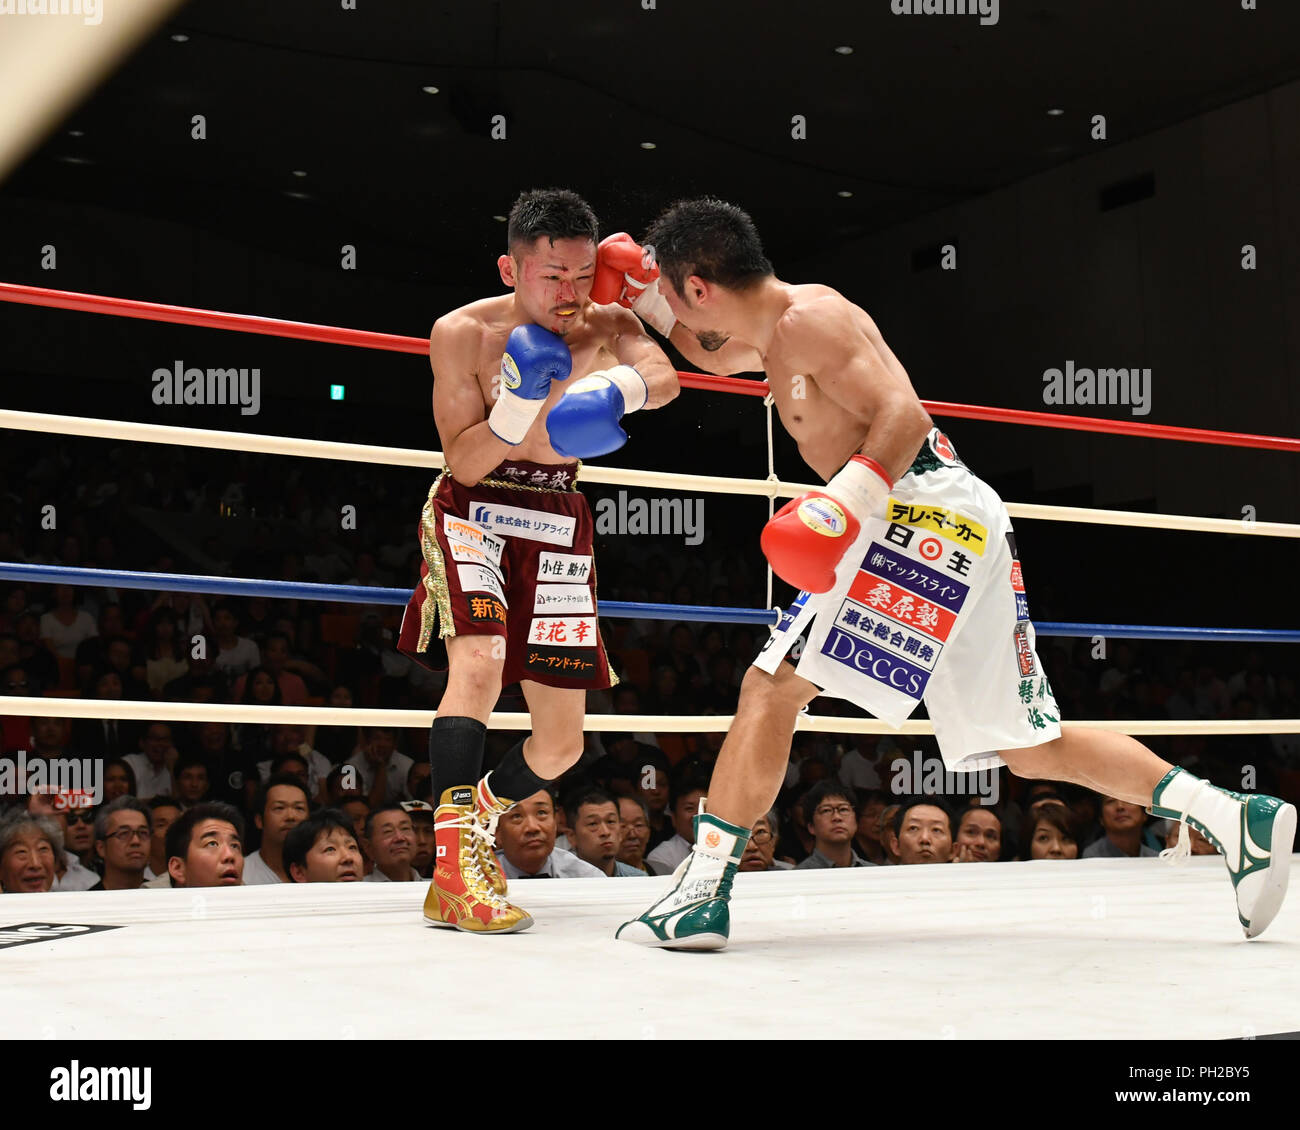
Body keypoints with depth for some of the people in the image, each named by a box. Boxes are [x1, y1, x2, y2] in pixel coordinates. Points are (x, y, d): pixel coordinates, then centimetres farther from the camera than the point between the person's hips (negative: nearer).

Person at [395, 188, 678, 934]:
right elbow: (464, 464, -12)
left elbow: (664, 379, -27)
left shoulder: (608, 326, -6)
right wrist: (518, 403, -30)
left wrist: (614, 391, -49)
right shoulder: (462, 333, -12)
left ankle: (478, 815, 33)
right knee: (480, 657, -32)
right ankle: (456, 868, -33)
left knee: (562, 742, 3)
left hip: (559, 523, 3)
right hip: (474, 510, -3)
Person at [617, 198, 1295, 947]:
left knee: (772, 687, -14)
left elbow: (904, 414, -18)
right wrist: (651, 298, 30)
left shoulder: (808, 318, -8)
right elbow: (714, 357, 43)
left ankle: (703, 893, -14)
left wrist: (849, 498, -33)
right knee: (1030, 750, 11)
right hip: (961, 531, 10)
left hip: (926, 516, -10)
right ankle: (1238, 820, 11)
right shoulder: (771, 334, 21)